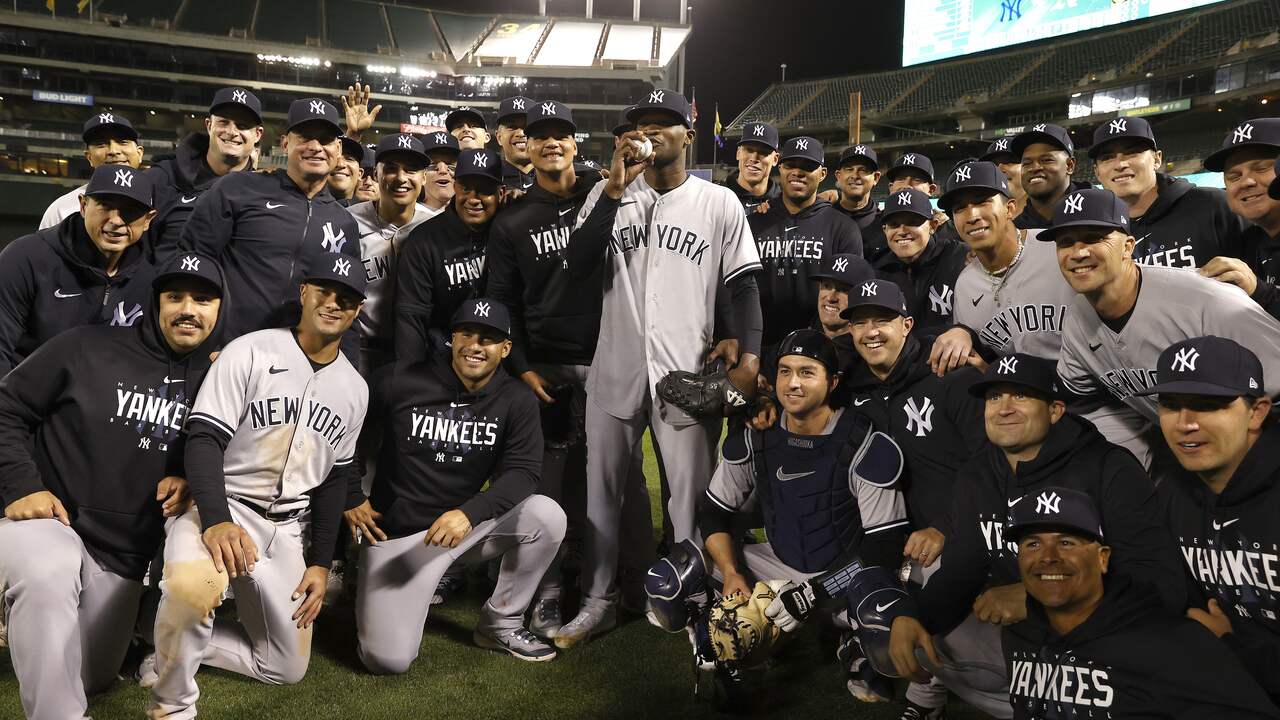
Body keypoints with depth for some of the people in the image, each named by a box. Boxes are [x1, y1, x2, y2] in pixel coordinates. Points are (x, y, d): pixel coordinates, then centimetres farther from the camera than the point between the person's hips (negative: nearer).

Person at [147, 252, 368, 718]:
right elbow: (204, 439, -15)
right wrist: (216, 520, -32)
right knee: (194, 586, -39)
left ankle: (179, 637, 24)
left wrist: (321, 563, 7)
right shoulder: (249, 352, -9)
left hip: (285, 530, 6)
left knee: (287, 669, 7)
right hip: (221, 506, -5)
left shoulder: (354, 389, 7)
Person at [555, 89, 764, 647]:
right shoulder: (610, 193, 7)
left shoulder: (720, 203, 3)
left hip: (688, 371, -2)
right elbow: (578, 264, -7)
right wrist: (616, 188, -12)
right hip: (615, 369, 2)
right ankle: (597, 601, 24)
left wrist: (749, 356, -12)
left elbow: (743, 285, 1)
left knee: (692, 496, 3)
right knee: (601, 488, 11)